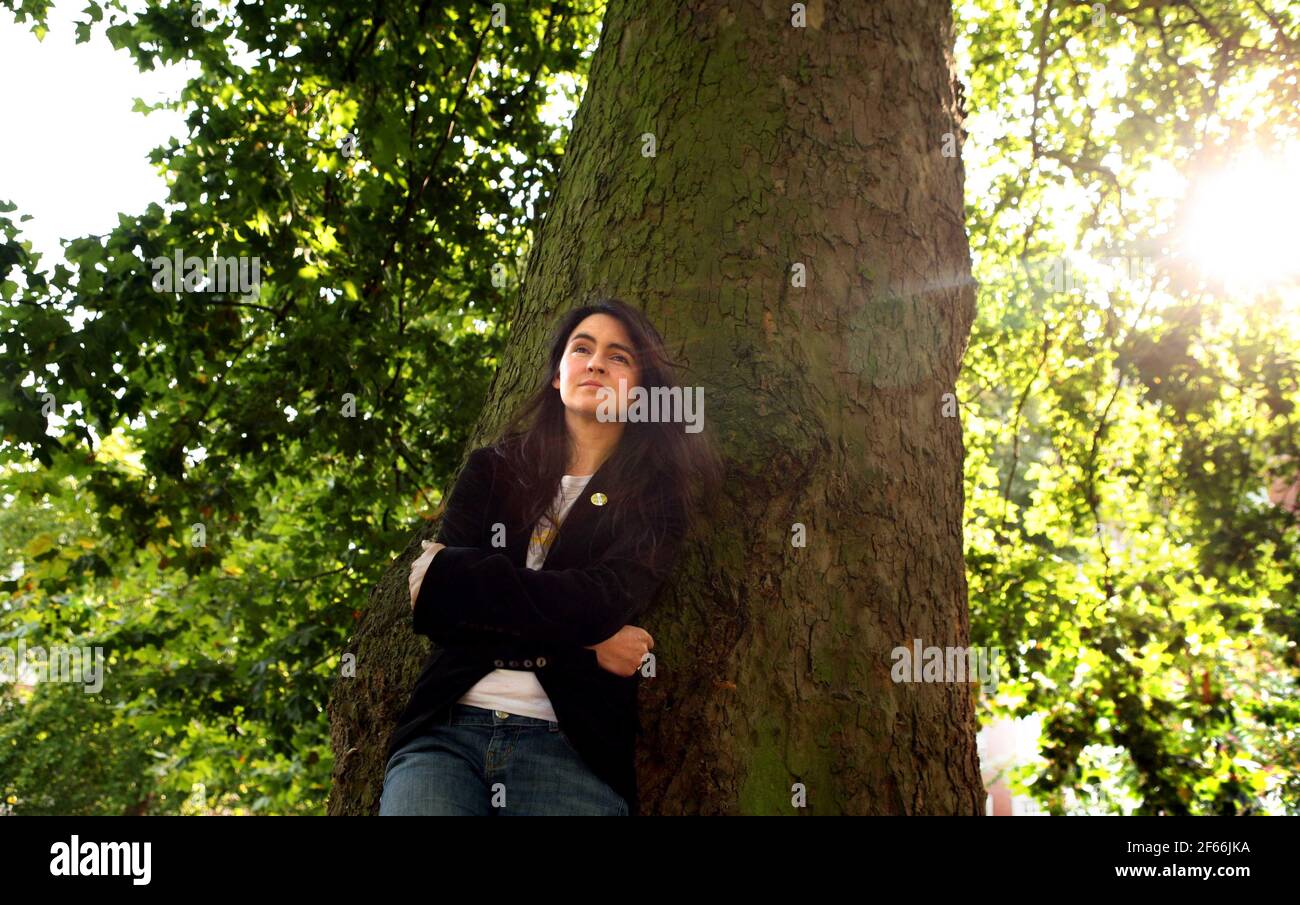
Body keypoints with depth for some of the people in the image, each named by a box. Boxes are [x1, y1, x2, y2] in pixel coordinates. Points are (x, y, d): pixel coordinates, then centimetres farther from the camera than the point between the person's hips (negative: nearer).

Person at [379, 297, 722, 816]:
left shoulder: (656, 496, 8)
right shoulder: (492, 471, 13)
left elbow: (606, 602, -11)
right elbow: (433, 604, 0)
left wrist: (455, 576, -3)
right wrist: (580, 636, -7)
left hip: (571, 741, -1)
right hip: (447, 726, 1)